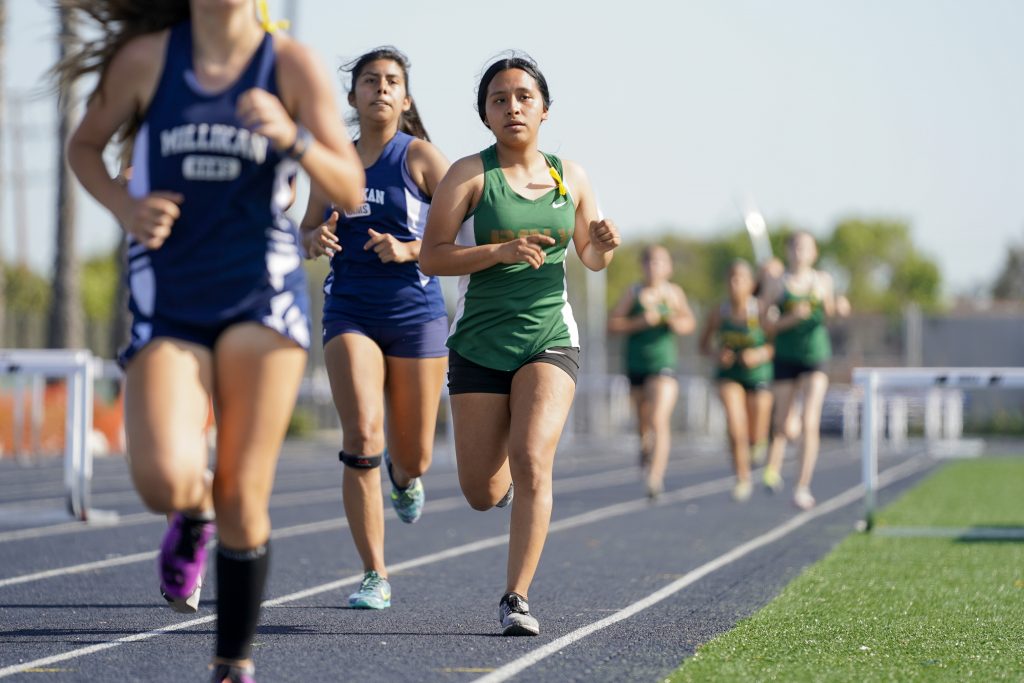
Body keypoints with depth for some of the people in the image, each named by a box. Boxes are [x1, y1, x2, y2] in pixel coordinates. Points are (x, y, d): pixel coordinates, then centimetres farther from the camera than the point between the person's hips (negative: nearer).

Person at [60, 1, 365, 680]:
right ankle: (194, 510, 18)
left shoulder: (293, 65, -2)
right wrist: (125, 206, -4)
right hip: (167, 301, 1)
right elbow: (85, 146, 16)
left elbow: (351, 192, -7)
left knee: (243, 498, -5)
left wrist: (291, 137, -26)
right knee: (165, 481, -20)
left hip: (263, 294, 0)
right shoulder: (147, 57, 1)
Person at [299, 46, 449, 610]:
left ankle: (403, 476, 47)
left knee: (413, 460, 6)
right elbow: (306, 232, 18)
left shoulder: (419, 156, -2)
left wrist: (408, 250, -20)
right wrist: (315, 239, -5)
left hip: (415, 314, -1)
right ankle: (375, 578, -10)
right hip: (349, 314, 2)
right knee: (362, 438, -18)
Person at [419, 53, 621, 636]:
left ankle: (517, 599, -12)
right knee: (483, 495, 5)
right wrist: (502, 251, -22)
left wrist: (604, 243, -6)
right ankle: (503, 468, 43)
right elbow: (431, 257, -9)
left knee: (532, 464, -20)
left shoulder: (570, 176, 6)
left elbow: (592, 258, 17)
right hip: (480, 342, -1)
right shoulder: (471, 175, -5)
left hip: (550, 338, 1)